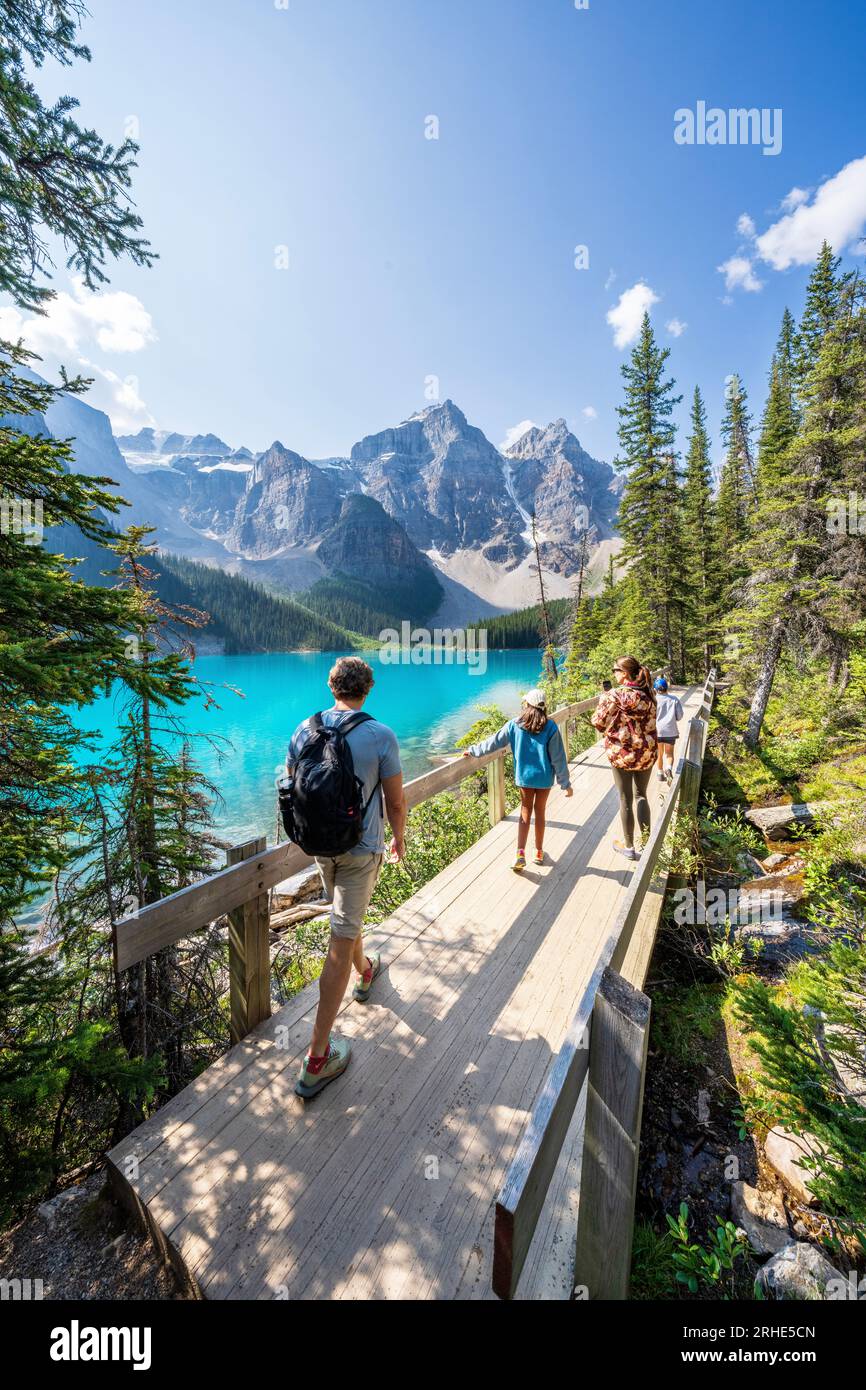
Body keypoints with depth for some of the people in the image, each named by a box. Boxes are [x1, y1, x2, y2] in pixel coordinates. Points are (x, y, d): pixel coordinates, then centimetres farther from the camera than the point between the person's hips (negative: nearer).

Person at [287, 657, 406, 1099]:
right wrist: (399, 838, 7)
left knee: (346, 915, 30)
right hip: (361, 848, -5)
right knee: (341, 942, 4)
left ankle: (365, 973, 57)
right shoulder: (381, 736, -18)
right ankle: (317, 1059, 15)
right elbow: (395, 801, -12)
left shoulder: (305, 729, -6)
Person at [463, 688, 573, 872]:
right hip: (545, 778, 0)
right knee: (540, 813, 15)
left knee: (525, 814, 12)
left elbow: (494, 742, 1)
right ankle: (539, 853, 28)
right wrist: (565, 783, -1)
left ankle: (520, 854, -1)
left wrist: (473, 751, 15)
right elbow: (558, 758, -9)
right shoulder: (550, 727, -11)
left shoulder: (514, 725, -8)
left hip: (524, 776, 0)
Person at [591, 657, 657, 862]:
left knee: (625, 799, 10)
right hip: (646, 752, 4)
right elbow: (649, 721, 11)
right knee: (641, 795, 21)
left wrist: (603, 700, 5)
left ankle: (628, 846, 23)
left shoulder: (615, 695, -16)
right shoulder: (649, 693, -1)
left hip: (621, 752, -4)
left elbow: (599, 722, -11)